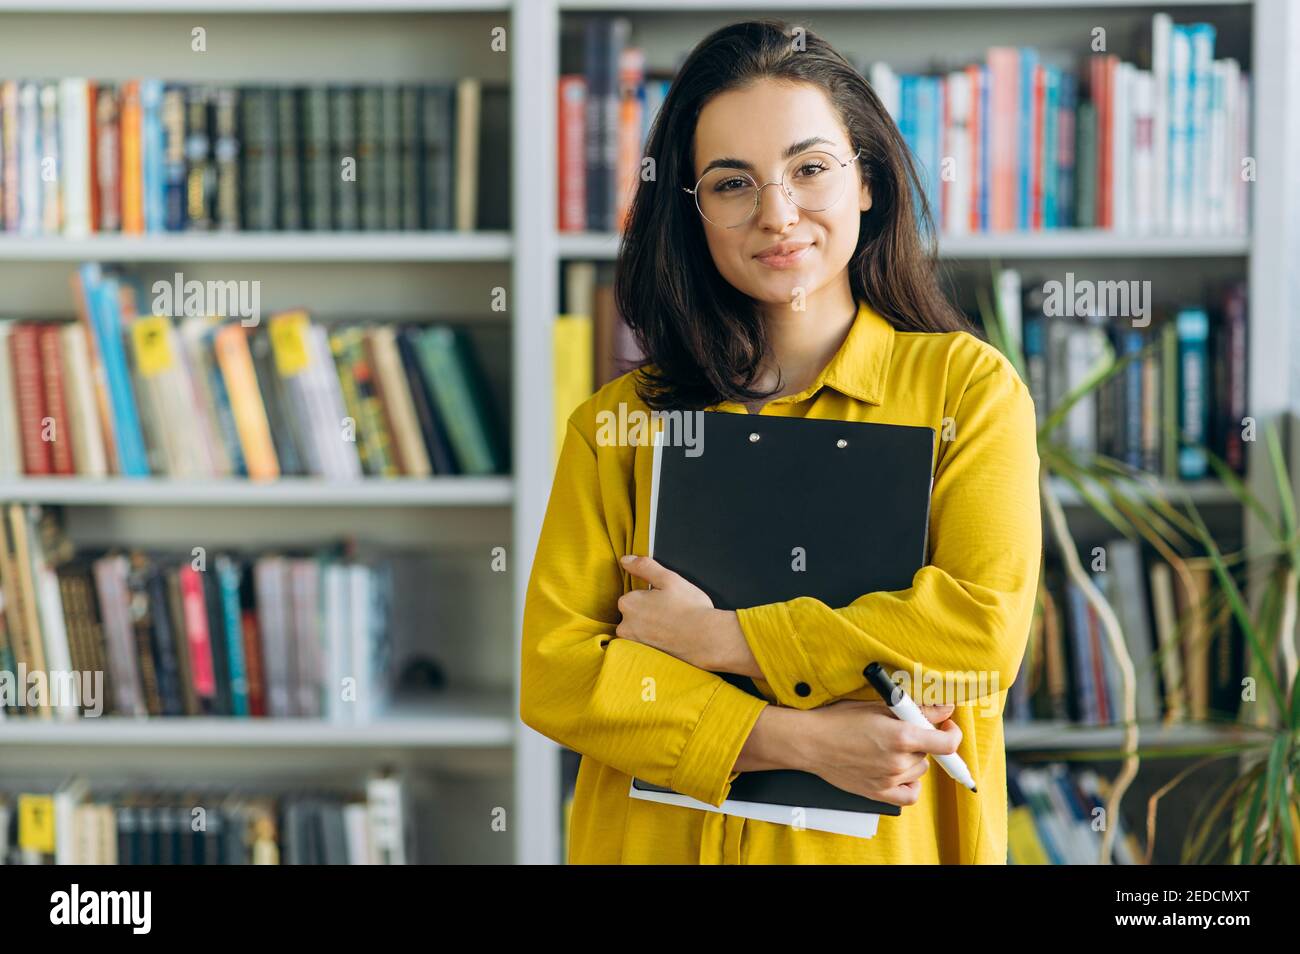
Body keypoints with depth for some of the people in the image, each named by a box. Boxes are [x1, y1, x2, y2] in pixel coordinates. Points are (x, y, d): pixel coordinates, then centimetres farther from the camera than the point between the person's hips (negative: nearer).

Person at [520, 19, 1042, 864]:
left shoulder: (967, 384, -3)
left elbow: (986, 627, -15)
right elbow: (552, 671, -8)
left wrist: (718, 635, -15)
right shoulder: (617, 421, 0)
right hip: (654, 841, 1)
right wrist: (797, 740, -19)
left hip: (884, 843, -1)